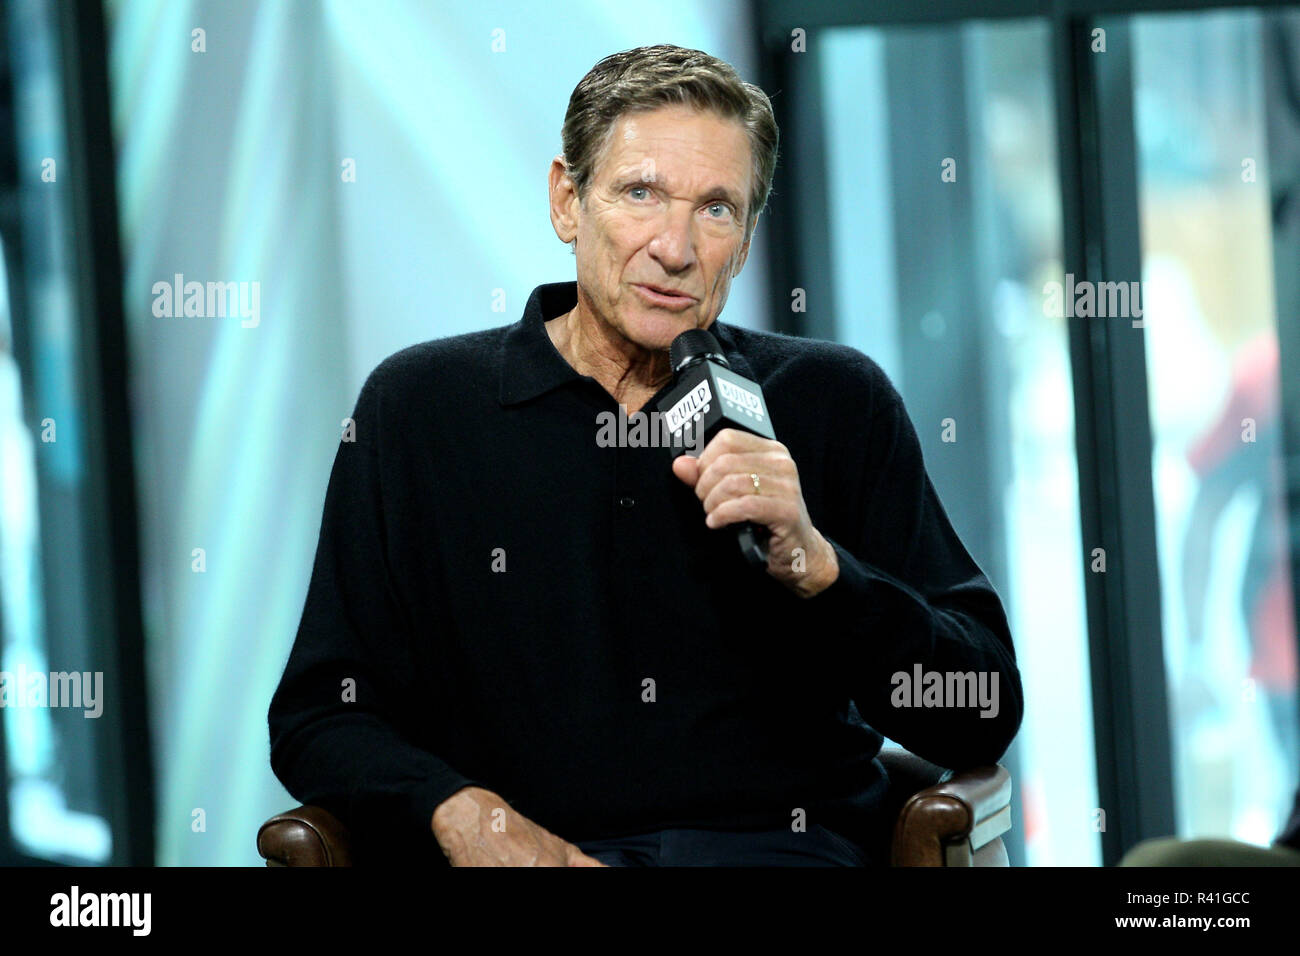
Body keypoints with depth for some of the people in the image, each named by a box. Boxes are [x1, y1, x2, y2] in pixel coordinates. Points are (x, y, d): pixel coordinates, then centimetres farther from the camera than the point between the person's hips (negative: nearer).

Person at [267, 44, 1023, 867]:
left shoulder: (839, 404, 13)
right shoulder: (418, 406, 14)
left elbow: (979, 722, 7)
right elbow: (317, 716, 11)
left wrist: (814, 566, -8)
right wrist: (463, 817, -8)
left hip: (773, 843, -1)